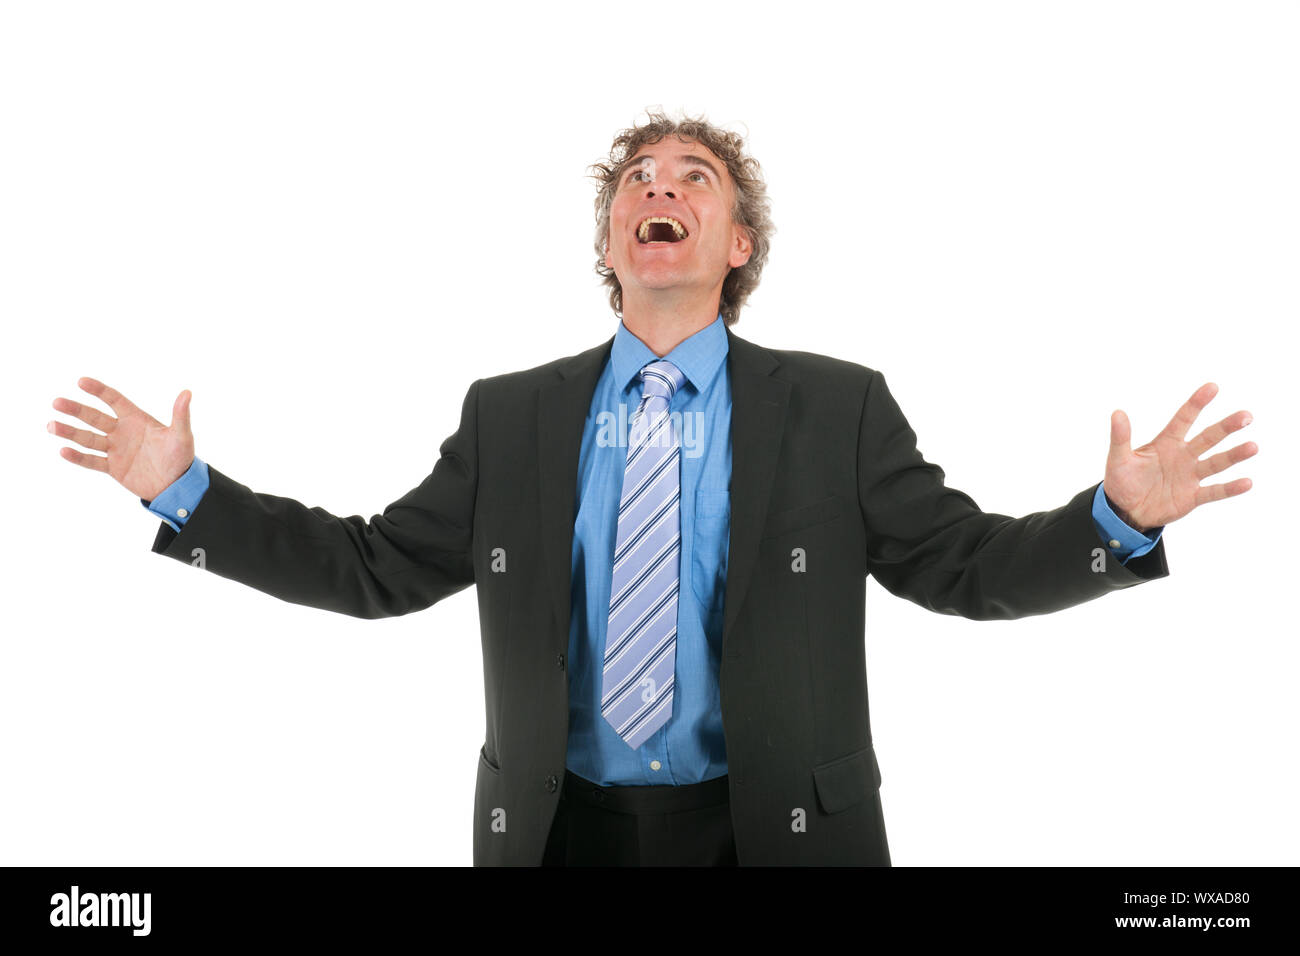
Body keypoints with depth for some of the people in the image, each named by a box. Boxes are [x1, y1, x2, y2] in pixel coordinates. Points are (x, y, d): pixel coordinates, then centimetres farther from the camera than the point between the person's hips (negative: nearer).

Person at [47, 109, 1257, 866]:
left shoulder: (838, 408, -1)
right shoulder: (509, 415, 4)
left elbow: (968, 564, -2)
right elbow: (375, 567, 5)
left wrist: (1120, 517, -20)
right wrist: (187, 492, -2)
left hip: (776, 826, -1)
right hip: (558, 826, 2)